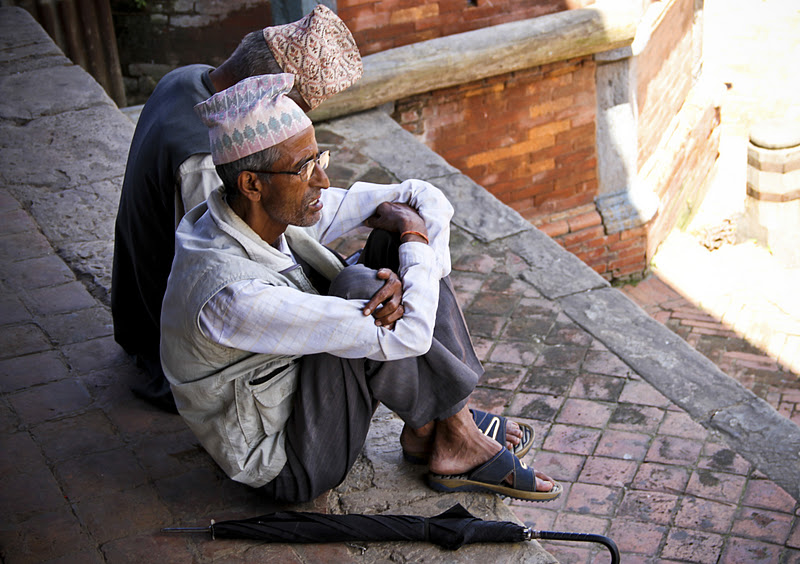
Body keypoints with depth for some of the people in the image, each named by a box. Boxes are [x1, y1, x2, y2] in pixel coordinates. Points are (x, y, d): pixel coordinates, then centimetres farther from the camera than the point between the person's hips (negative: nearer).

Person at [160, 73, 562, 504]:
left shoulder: (277, 207, -9)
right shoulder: (232, 295, -35)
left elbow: (427, 200, -4)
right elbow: (408, 336, -35)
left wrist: (410, 277, -25)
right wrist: (414, 236, -18)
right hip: (292, 467, -8)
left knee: (396, 240, -8)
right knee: (358, 287, -31)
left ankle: (454, 420, -6)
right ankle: (428, 433, -6)